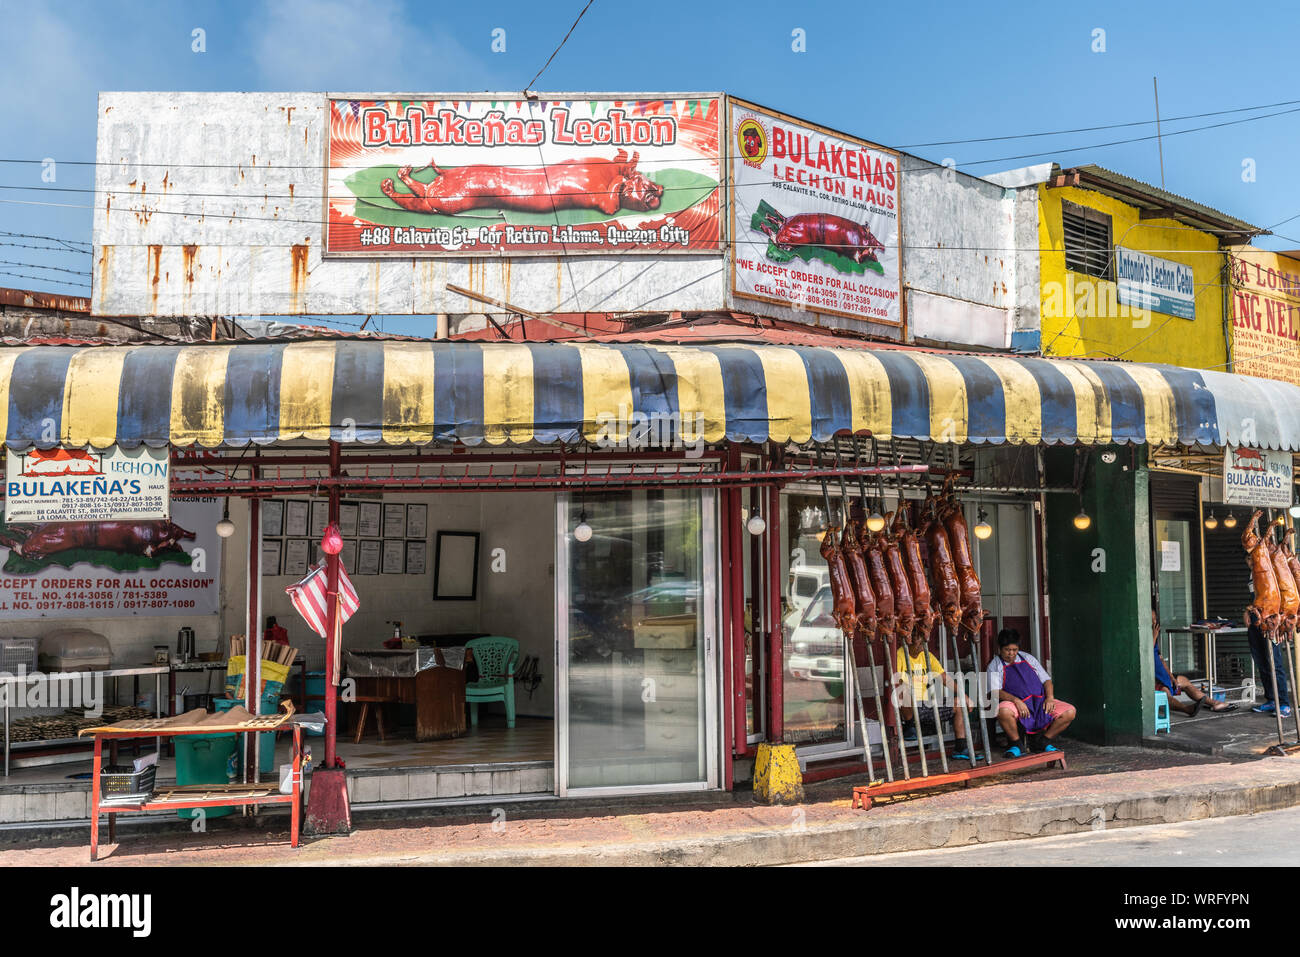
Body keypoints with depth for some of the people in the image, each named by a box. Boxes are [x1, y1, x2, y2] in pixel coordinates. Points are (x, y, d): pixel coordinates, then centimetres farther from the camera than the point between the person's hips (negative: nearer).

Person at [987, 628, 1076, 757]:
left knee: (1069, 711, -17)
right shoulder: (995, 665, 5)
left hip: (1040, 700, 4)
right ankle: (1016, 744, -10)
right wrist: (1016, 700, -25)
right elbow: (995, 691, -9)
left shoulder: (1027, 658, 19)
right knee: (1003, 711, -39)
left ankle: (1045, 740, 5)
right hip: (1015, 703, -4)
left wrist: (1050, 697, -3)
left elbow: (1046, 679, 17)